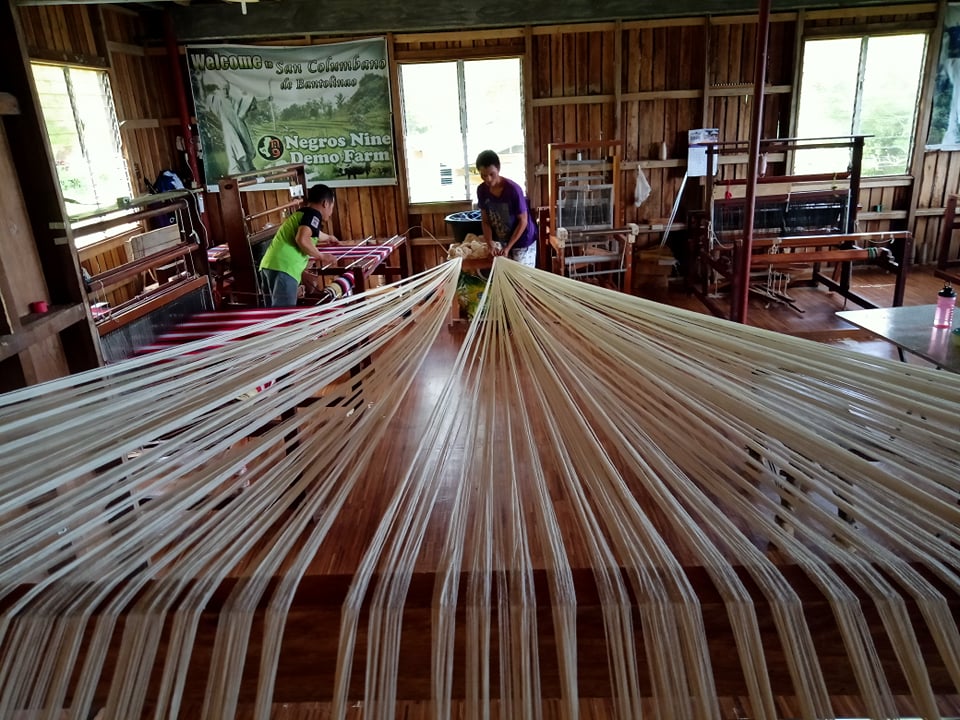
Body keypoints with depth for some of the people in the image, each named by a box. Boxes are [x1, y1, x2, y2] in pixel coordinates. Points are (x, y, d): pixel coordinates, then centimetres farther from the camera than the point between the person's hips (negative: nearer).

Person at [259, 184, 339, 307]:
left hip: (269, 265, 10)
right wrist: (321, 256, -2)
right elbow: (302, 239, -18)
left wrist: (328, 238, 74)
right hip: (283, 267, -10)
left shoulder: (300, 214, 30)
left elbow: (314, 233, 54)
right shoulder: (314, 213, 2)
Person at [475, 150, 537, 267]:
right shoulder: (482, 191, -9)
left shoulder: (513, 189, -24)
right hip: (501, 242, 5)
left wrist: (508, 247, -23)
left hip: (522, 242, -5)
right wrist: (491, 245, -17)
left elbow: (523, 221, -19)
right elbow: (485, 221, -2)